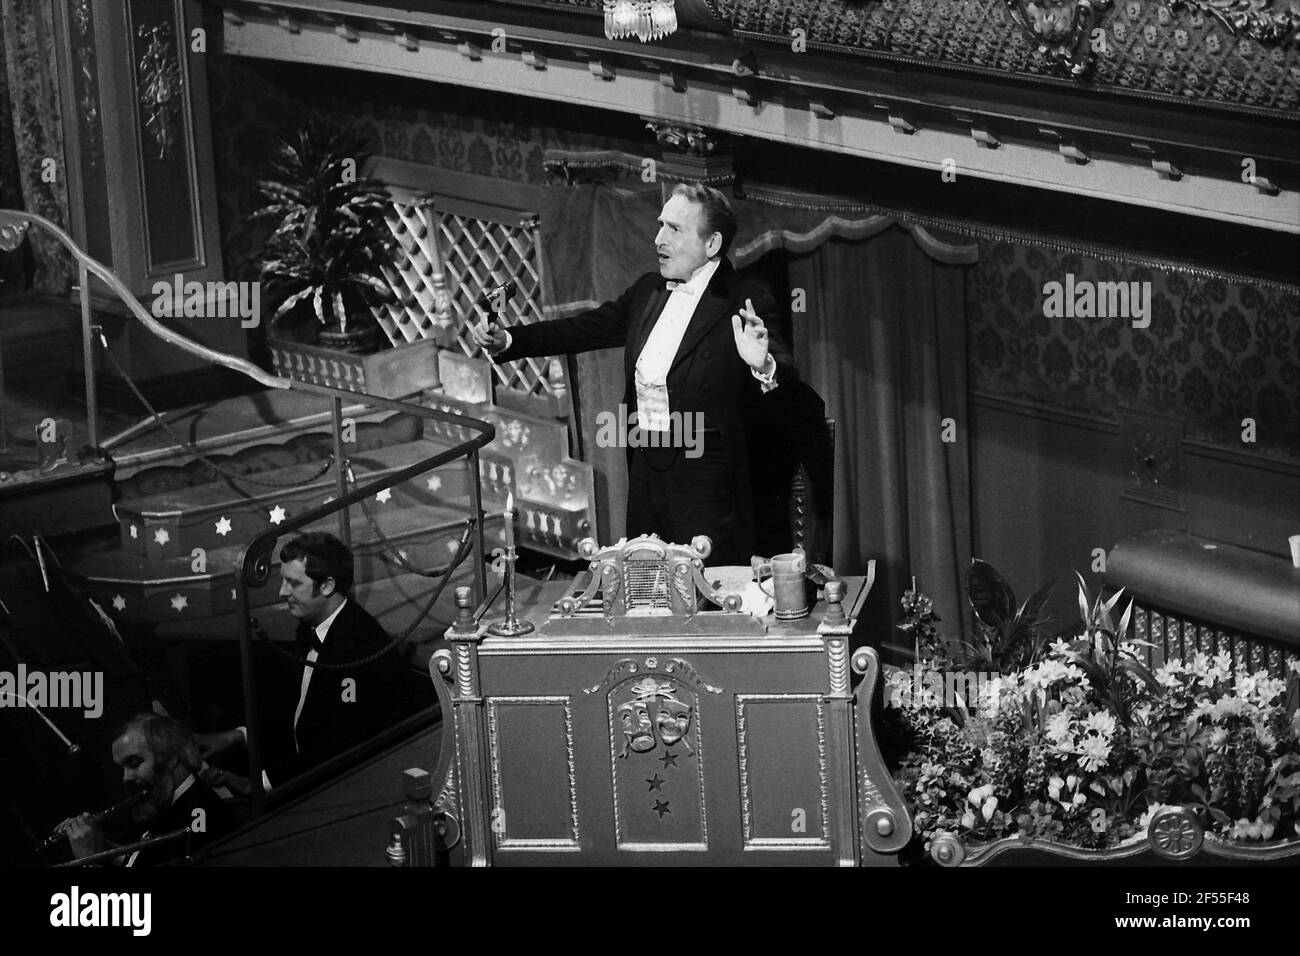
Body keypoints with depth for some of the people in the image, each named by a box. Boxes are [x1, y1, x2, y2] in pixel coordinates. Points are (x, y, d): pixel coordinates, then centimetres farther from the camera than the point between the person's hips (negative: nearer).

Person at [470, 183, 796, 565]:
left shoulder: (745, 301, -10)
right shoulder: (649, 290, 12)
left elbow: (786, 373, -21)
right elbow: (586, 328, 17)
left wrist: (763, 365, -45)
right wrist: (506, 341, 8)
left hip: (704, 472, -7)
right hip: (645, 465, 7)